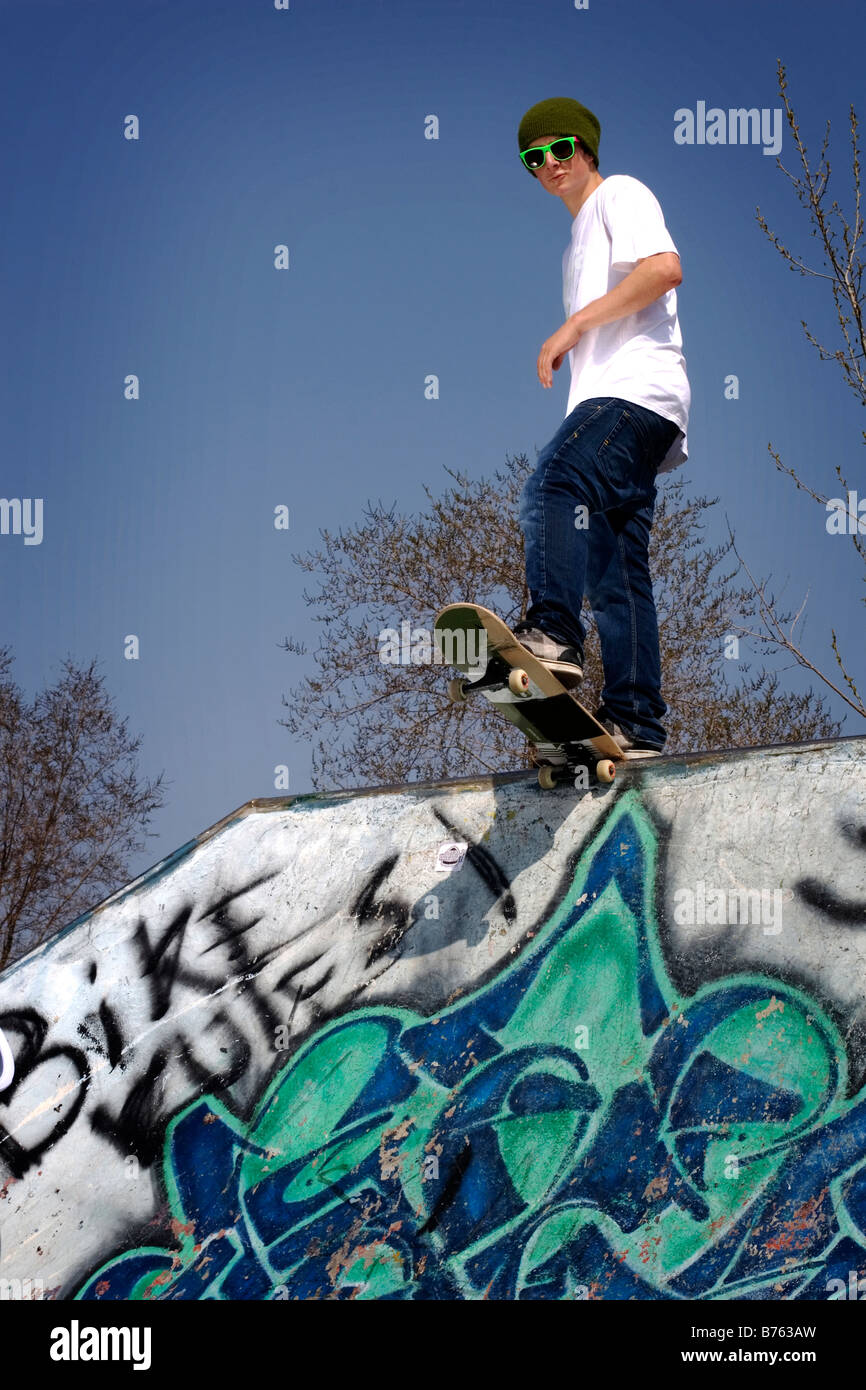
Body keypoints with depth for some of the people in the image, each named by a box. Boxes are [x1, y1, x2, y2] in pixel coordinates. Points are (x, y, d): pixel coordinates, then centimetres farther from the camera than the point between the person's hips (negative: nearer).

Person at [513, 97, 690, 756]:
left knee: (553, 484, -32)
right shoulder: (580, 239, 34)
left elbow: (665, 269, -13)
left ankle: (552, 631, -47)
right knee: (615, 573, 1)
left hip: (640, 389, -10)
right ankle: (635, 724, -4)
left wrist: (574, 323, -13)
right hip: (606, 403, 10)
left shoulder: (621, 194, 7)